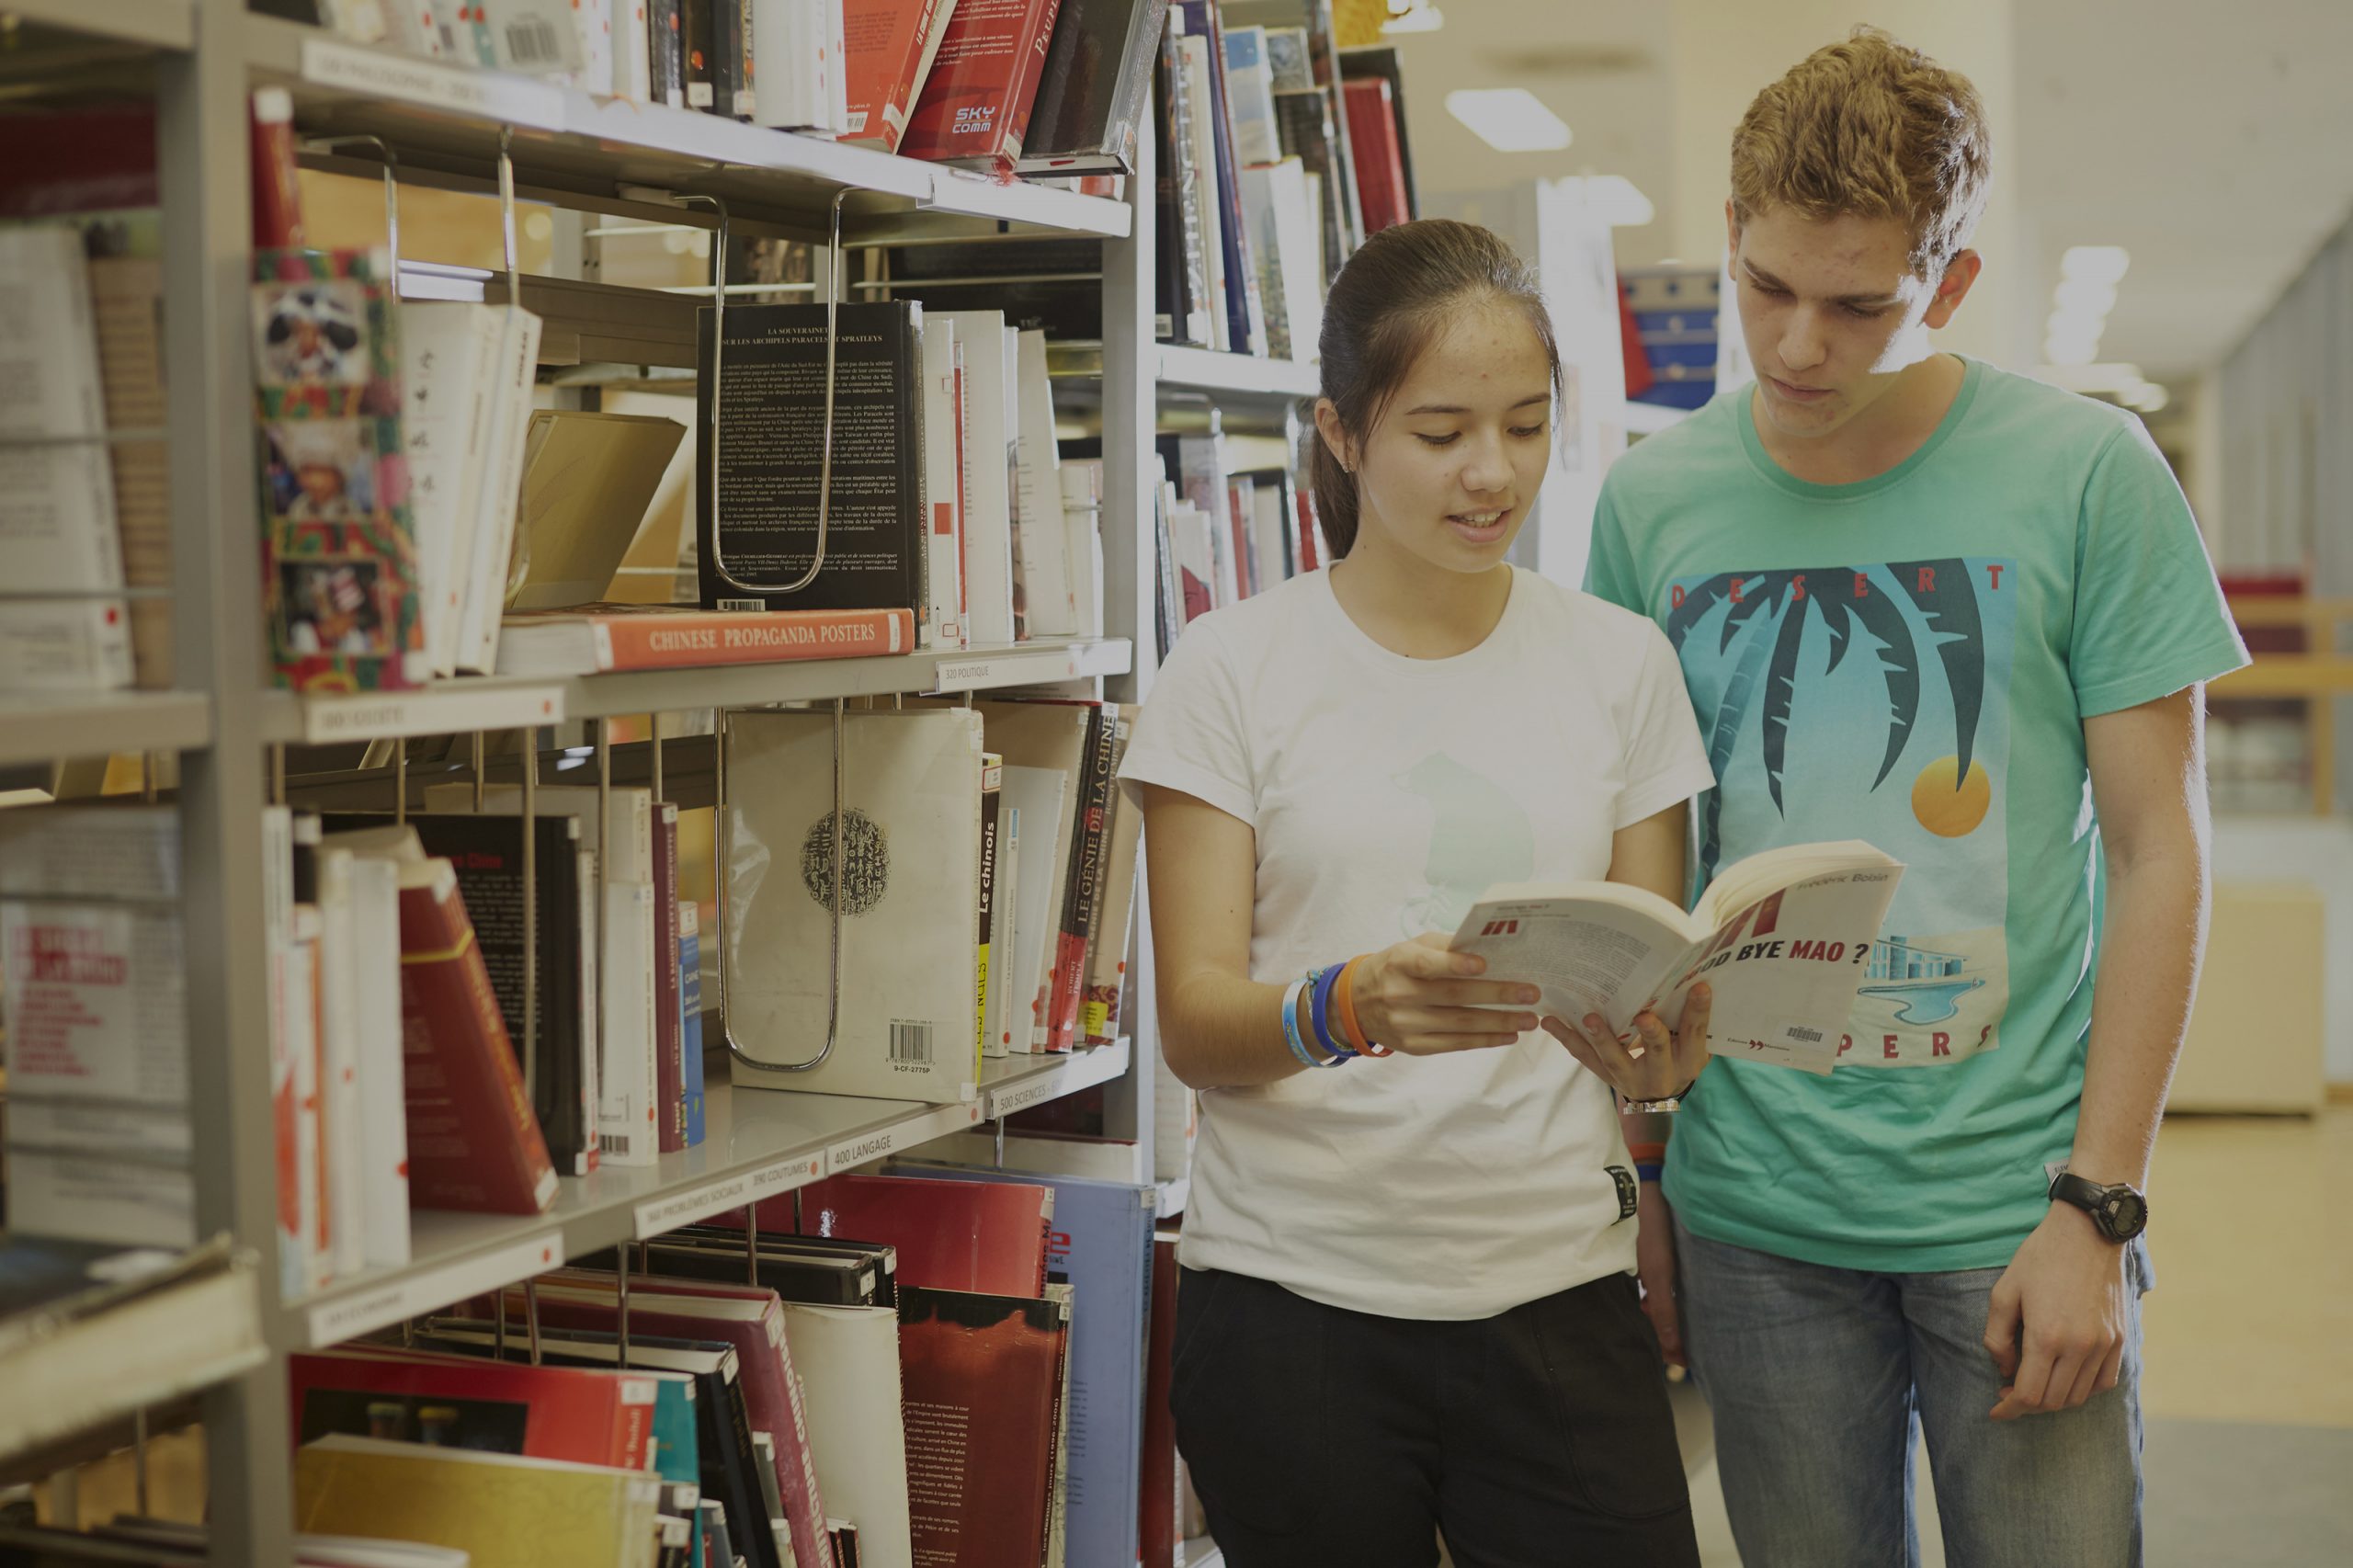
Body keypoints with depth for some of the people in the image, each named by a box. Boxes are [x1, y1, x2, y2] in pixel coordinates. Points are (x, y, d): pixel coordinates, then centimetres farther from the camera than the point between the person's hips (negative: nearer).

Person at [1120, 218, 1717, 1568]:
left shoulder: (1622, 661, 6)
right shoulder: (1235, 669, -2)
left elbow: (1661, 1021, 9)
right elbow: (1195, 1023, -6)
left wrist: (1655, 1047, -15)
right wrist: (1347, 1009, -27)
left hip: (1558, 1290, 2)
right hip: (1296, 1296, -1)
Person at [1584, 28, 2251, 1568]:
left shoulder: (2085, 472, -5)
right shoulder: (1655, 497, 1)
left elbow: (2160, 852, -3)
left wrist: (2096, 1210, -8)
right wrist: (1633, 1180, 7)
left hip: (2017, 1199, -2)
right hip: (1752, 1217, 2)